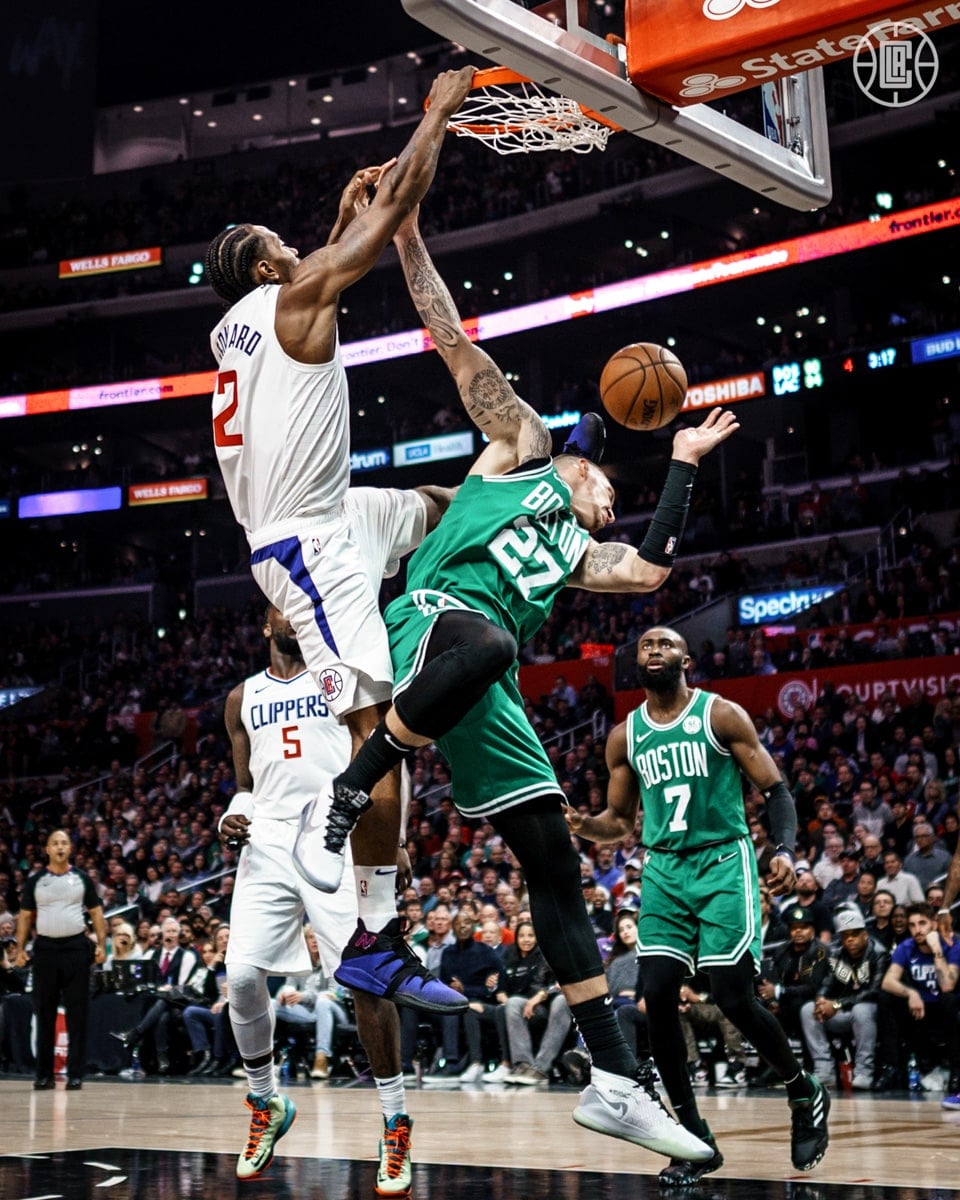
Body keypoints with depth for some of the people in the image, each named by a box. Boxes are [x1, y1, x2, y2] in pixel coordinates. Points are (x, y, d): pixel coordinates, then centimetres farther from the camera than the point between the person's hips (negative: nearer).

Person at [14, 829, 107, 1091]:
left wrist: (101, 944, -5)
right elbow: (25, 916, 8)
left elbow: (96, 912, 6)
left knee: (77, 1012, 0)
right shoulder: (35, 881, 6)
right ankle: (44, 1074, 10)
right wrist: (20, 948, -3)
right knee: (44, 1012, 4)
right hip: (45, 947, 1)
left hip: (76, 947, -1)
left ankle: (76, 1074, 3)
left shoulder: (82, 878, 5)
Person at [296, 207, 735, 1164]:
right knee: (481, 644, -45)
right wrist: (407, 235, 8)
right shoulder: (522, 445, 21)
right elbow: (455, 341, 15)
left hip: (491, 693, 7)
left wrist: (684, 464, 33)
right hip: (434, 616, -7)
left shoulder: (577, 554, 36)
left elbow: (653, 569, 24)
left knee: (556, 868, 1)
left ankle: (615, 1082, 2)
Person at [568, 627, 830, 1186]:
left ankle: (807, 1094, 17)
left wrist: (786, 850, -22)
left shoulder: (722, 715, -3)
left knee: (734, 997, -11)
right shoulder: (626, 736, 9)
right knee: (658, 997, -8)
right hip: (664, 869, 4)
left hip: (723, 862, -4)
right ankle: (696, 1140, 4)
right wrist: (585, 826, -7)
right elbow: (620, 821, 17)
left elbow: (775, 789, -4)